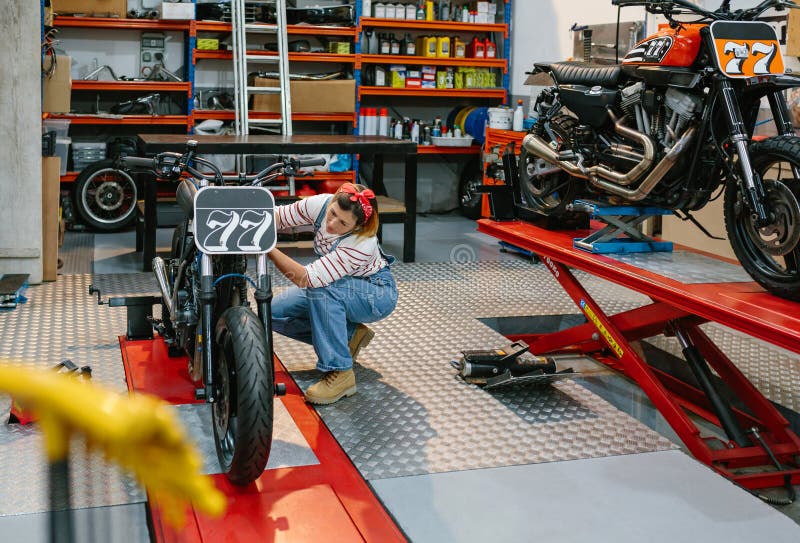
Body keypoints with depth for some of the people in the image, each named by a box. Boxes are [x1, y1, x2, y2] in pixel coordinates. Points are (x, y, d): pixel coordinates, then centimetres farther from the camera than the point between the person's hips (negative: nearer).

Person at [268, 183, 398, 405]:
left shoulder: (363, 243, -38)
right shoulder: (321, 203, -22)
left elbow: (307, 279, -41)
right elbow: (279, 215, -8)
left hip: (378, 294, -7)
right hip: (336, 291, 7)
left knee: (322, 290, -38)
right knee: (276, 313, -8)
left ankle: (340, 374, -28)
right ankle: (350, 335, 6)